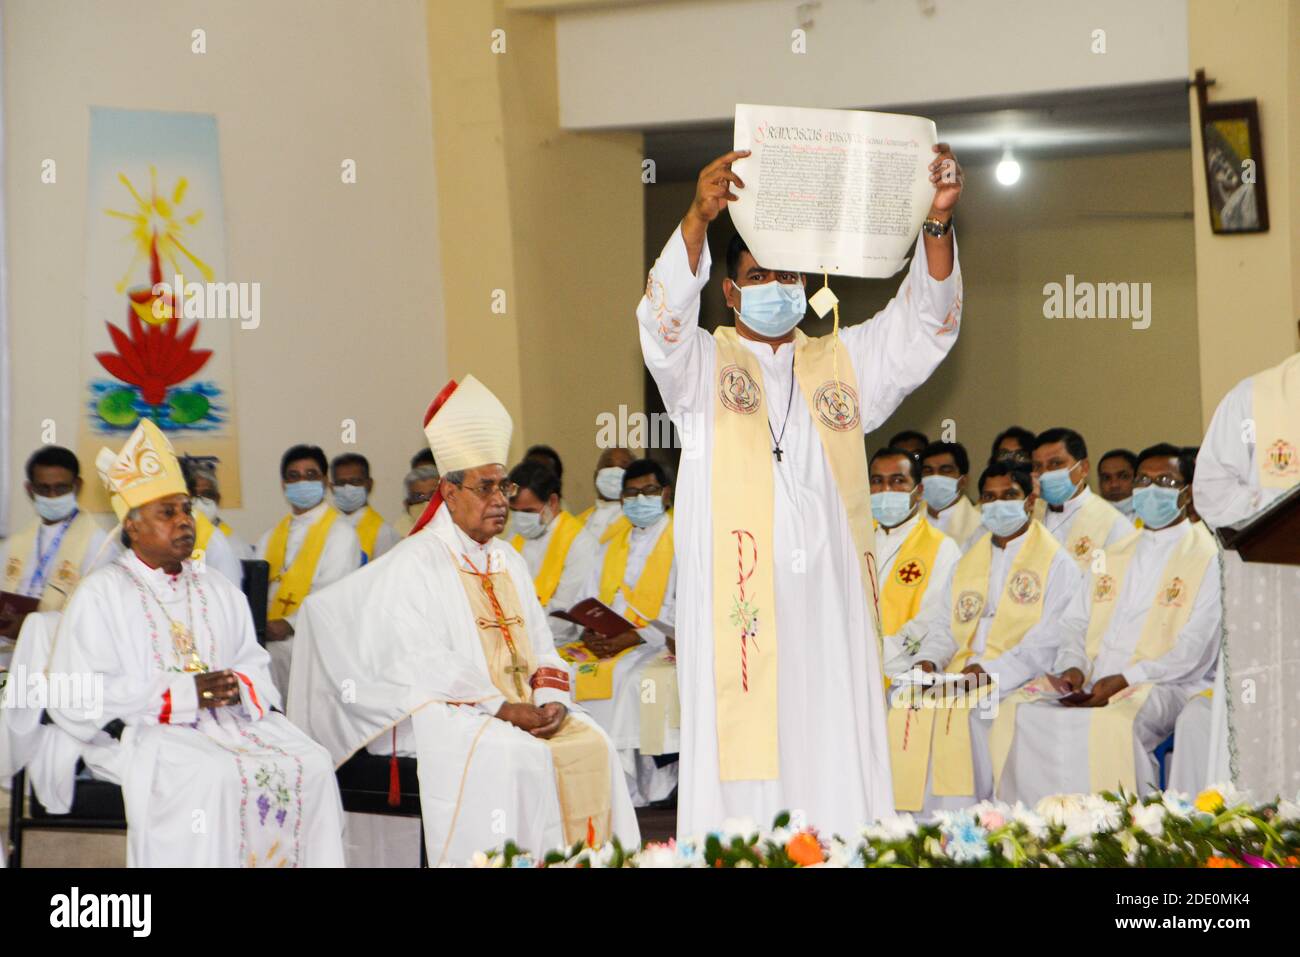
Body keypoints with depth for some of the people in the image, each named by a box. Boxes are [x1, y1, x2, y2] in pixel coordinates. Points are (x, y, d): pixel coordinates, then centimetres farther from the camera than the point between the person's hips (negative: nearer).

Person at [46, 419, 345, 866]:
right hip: (148, 730, -5)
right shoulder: (102, 594, 3)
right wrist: (179, 695, -15)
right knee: (213, 778, -35)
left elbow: (254, 662, 20)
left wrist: (239, 686, -7)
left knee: (312, 764, -20)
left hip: (231, 720, 5)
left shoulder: (218, 590, 22)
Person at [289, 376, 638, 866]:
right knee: (511, 755, -32)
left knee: (590, 743, -16)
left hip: (523, 709, 7)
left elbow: (541, 645, 17)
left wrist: (550, 699, -4)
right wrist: (502, 708, -19)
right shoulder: (414, 563, -4)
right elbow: (424, 664, -14)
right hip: (443, 711, -7)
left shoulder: (508, 561, 19)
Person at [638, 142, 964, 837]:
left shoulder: (842, 363, 18)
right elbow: (664, 320, -12)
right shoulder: (702, 366, 8)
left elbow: (922, 325, 6)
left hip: (829, 605, 3)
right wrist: (699, 218, -29)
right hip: (739, 605, -3)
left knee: (836, 768, 0)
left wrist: (936, 222, -11)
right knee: (744, 767, -7)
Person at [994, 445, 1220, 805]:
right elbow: (1074, 622, 20)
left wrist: (1125, 679, -17)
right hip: (1091, 682, 6)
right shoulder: (1114, 555, 25)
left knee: (1110, 722, -38)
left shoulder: (1206, 557, 2)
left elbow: (1193, 649, -8)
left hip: (1164, 686, -6)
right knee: (1018, 711, -18)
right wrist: (1073, 666, -3)